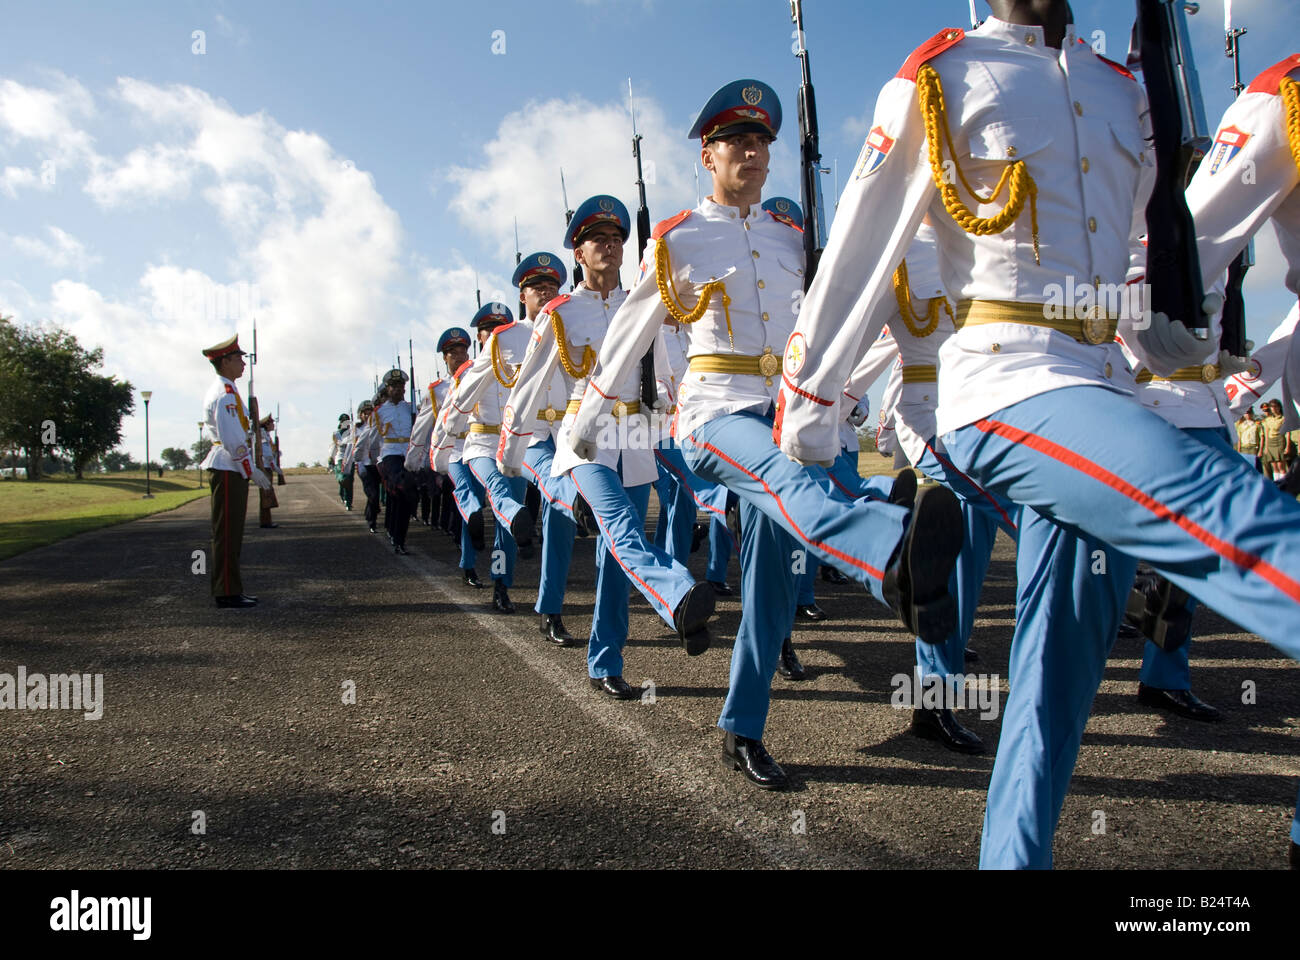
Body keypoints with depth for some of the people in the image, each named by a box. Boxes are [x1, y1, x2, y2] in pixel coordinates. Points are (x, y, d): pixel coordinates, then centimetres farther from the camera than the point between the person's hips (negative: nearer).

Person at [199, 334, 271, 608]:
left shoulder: (220, 391, 18)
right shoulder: (225, 393, -14)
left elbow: (209, 431, 25)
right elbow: (231, 439, -21)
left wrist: (247, 435, 18)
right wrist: (252, 470, -19)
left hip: (224, 469, 11)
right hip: (228, 469, -11)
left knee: (230, 533, 13)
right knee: (227, 533, -7)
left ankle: (228, 590, 19)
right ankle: (227, 593, -3)